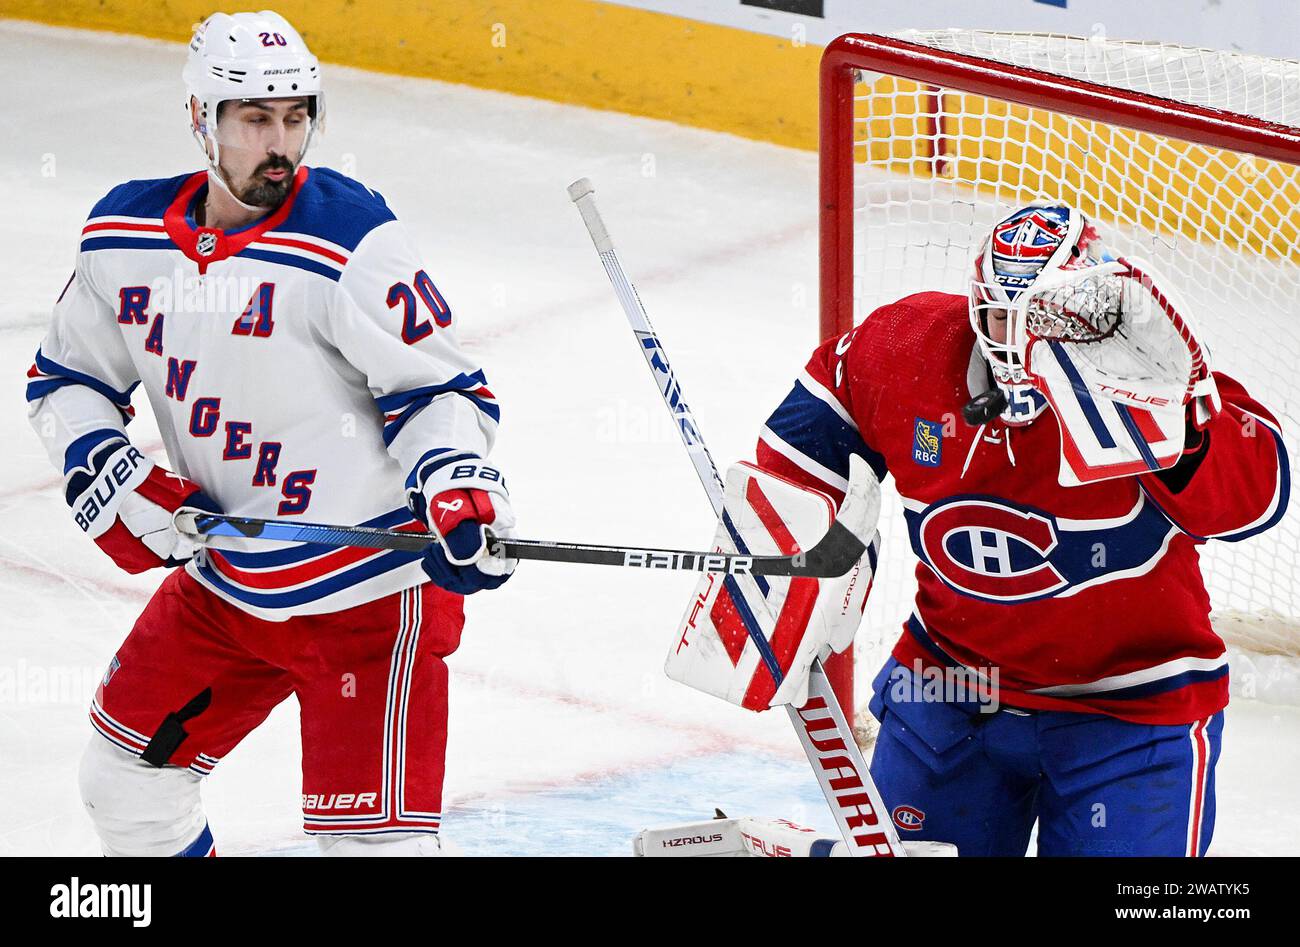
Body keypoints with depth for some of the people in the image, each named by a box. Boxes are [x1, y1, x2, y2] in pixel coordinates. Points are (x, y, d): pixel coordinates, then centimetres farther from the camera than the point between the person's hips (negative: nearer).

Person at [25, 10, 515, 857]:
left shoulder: (355, 242, -17)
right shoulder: (124, 236, 1)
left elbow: (437, 388, -13)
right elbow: (65, 379, 12)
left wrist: (460, 488, -30)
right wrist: (110, 475, -5)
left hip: (367, 589, -6)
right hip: (221, 584, 6)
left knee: (372, 834, -13)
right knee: (126, 774, 17)